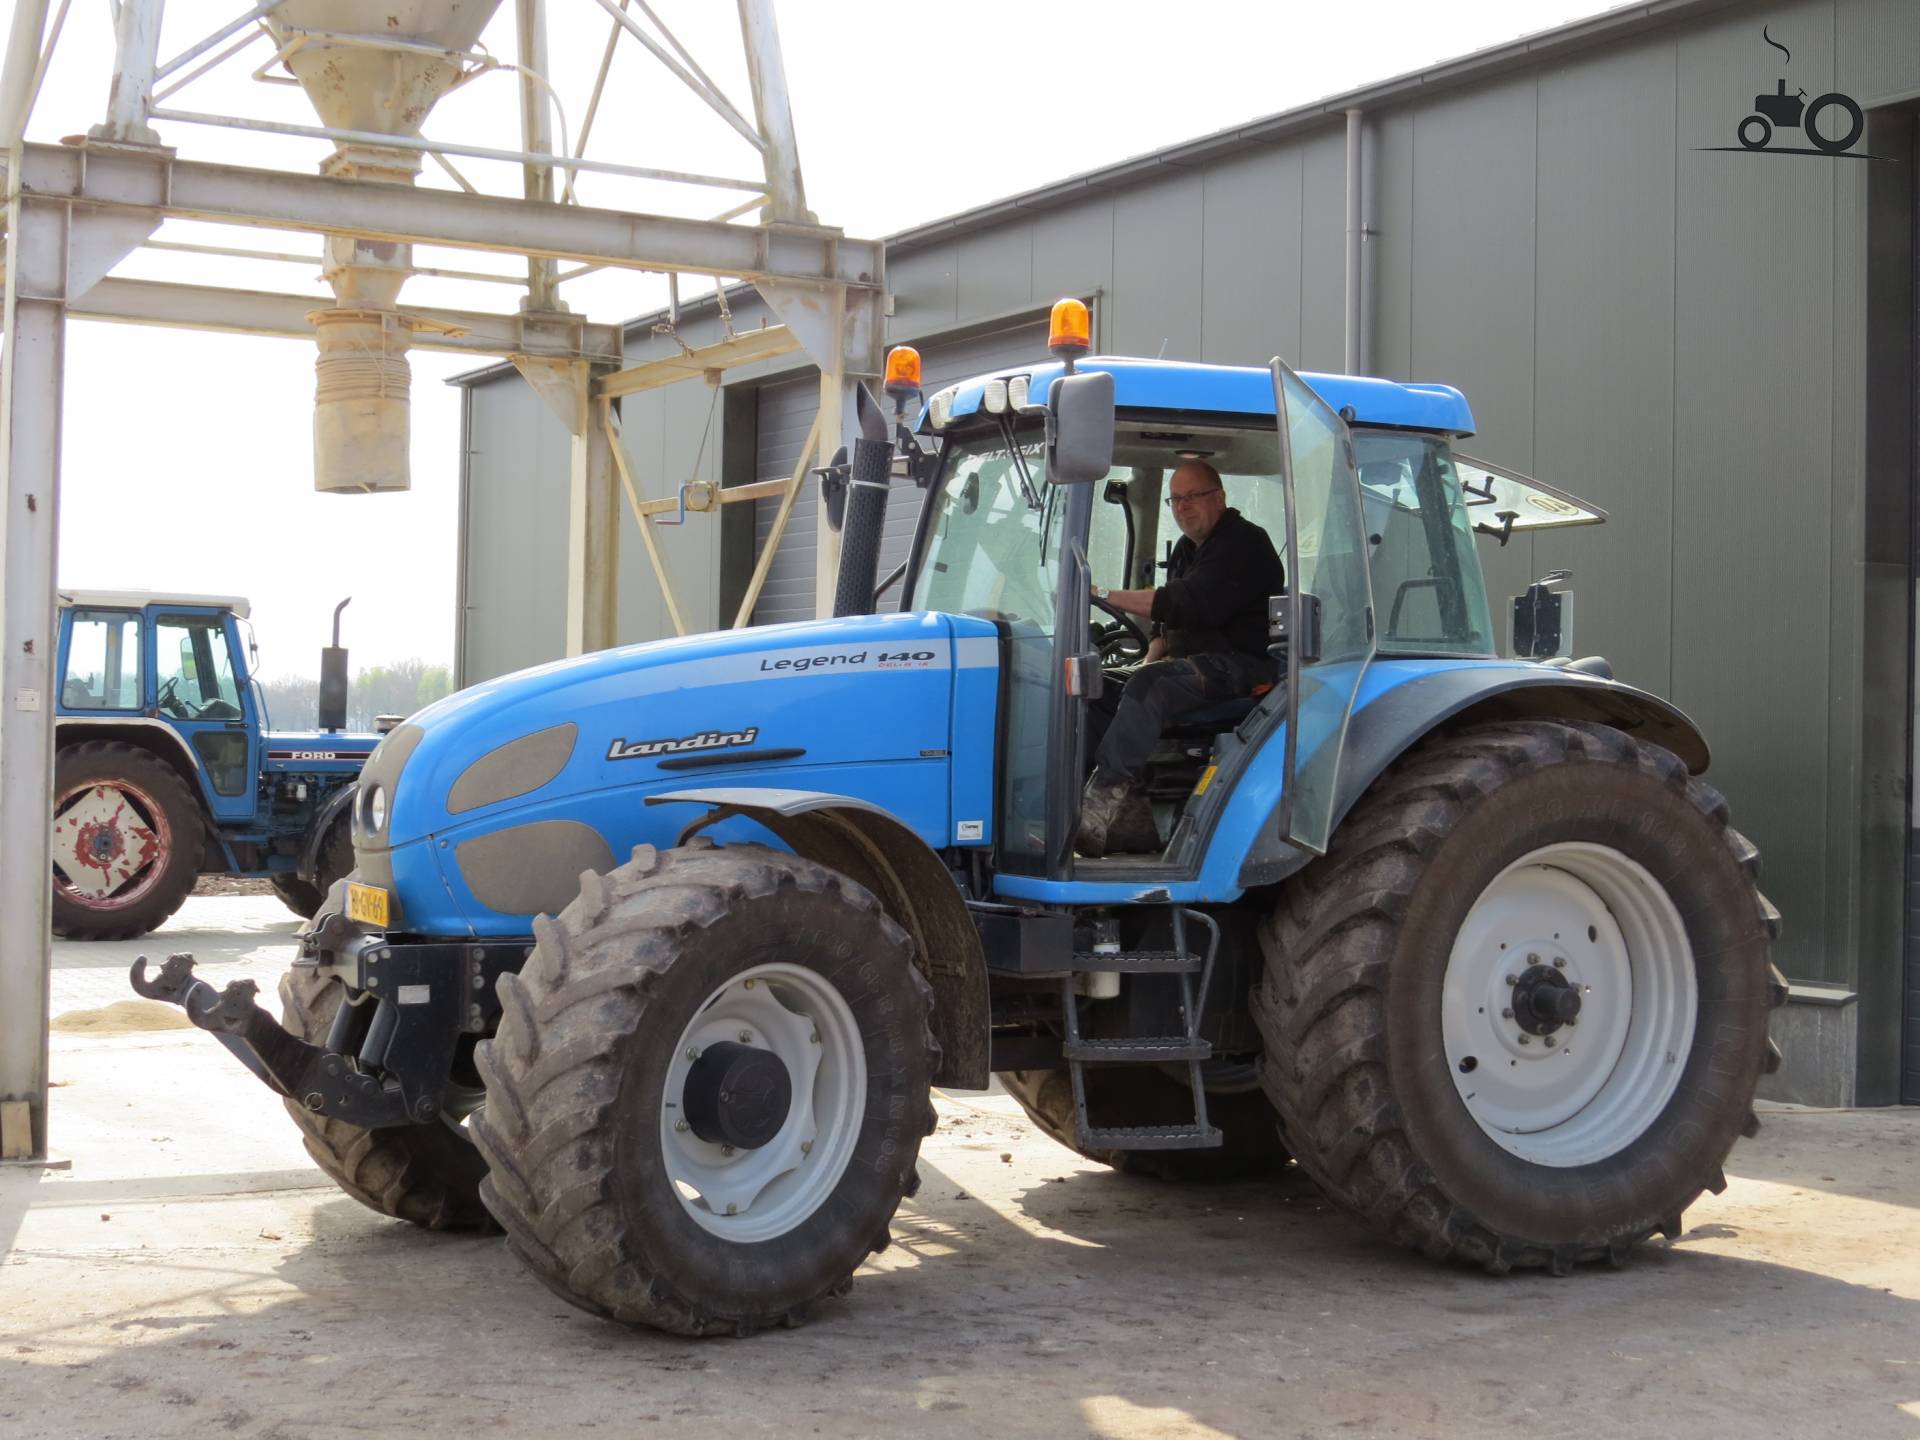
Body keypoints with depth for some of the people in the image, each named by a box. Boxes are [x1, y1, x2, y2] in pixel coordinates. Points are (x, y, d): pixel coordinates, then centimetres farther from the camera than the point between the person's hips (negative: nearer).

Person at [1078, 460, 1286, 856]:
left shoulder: (1243, 543, -11)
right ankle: (1134, 815, -22)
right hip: (1199, 663, 9)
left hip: (1243, 664, -9)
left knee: (1150, 687, -31)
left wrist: (1105, 595, -23)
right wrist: (1153, 658, 2)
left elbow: (1190, 605, -23)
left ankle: (1101, 803, -36)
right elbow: (1167, 617, 24)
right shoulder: (1186, 550, 20)